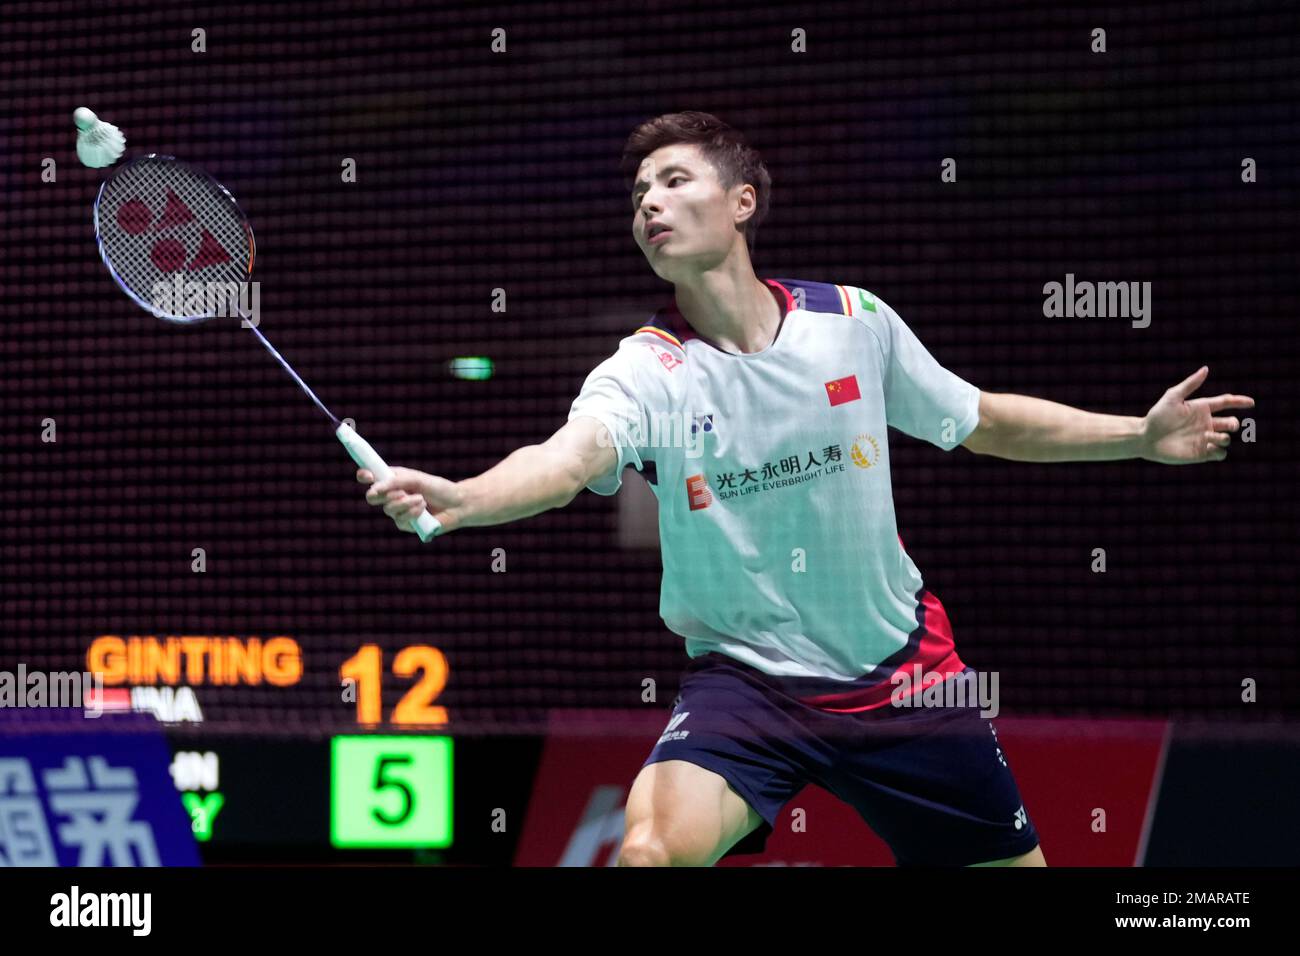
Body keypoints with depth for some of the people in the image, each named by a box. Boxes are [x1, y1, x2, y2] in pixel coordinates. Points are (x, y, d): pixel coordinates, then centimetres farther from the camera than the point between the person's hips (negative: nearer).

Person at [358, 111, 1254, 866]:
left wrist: (1139, 435, 7)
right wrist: (455, 497, -55)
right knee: (654, 849, -29)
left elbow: (982, 421, 12)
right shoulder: (644, 374, -13)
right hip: (747, 681, -3)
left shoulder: (858, 323, -4)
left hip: (901, 675, 3)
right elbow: (569, 458, -34)